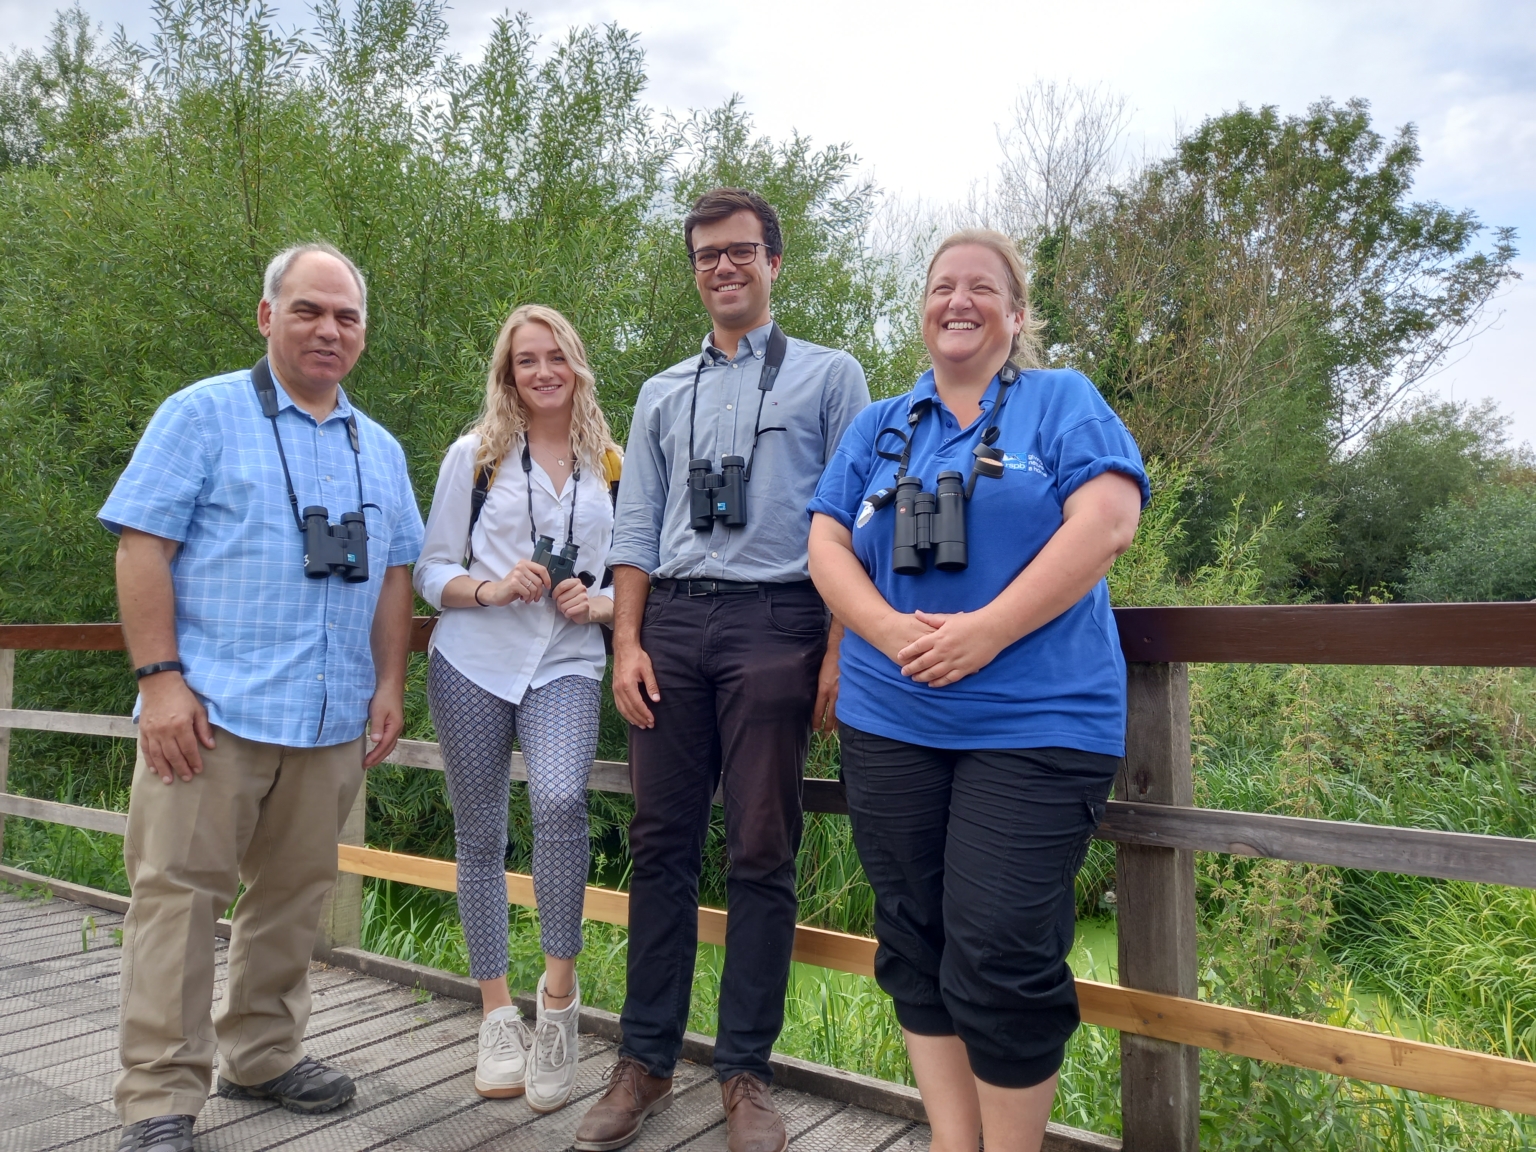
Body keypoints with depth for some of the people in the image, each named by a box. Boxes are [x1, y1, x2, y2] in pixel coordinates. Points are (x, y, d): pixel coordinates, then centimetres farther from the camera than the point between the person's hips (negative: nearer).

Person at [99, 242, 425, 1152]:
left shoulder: (380, 450, 15)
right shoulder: (204, 414, 1)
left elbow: (395, 572, 16)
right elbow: (142, 546, -6)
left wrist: (390, 684, 8)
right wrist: (160, 678, -13)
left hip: (332, 723, 5)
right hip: (213, 708, -5)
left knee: (294, 896, 13)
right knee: (179, 894, 0)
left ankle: (263, 1054, 29)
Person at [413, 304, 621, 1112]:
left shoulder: (610, 466, 9)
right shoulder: (474, 455, 6)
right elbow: (430, 570, 5)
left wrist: (597, 603, -8)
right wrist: (490, 589, -14)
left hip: (566, 666, 0)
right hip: (472, 664, 1)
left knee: (559, 802, -25)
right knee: (480, 836, 5)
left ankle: (559, 990, -6)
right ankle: (497, 1013, 21)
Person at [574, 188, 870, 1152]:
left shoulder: (829, 375, 8)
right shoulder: (663, 394, 19)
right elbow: (636, 529, 15)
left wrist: (838, 653, -7)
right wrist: (627, 643, 4)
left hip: (776, 621, -3)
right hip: (673, 620, 4)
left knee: (762, 854, 1)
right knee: (662, 844, 5)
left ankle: (746, 1074, 15)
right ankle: (646, 1061, 18)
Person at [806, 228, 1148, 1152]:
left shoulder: (1063, 402, 6)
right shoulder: (878, 427, 17)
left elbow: (1107, 522, -9)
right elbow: (827, 545, 7)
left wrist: (985, 631, -17)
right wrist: (891, 631, -12)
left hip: (1037, 724, -4)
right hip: (890, 723, 4)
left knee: (1000, 961, -5)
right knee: (917, 947, 10)